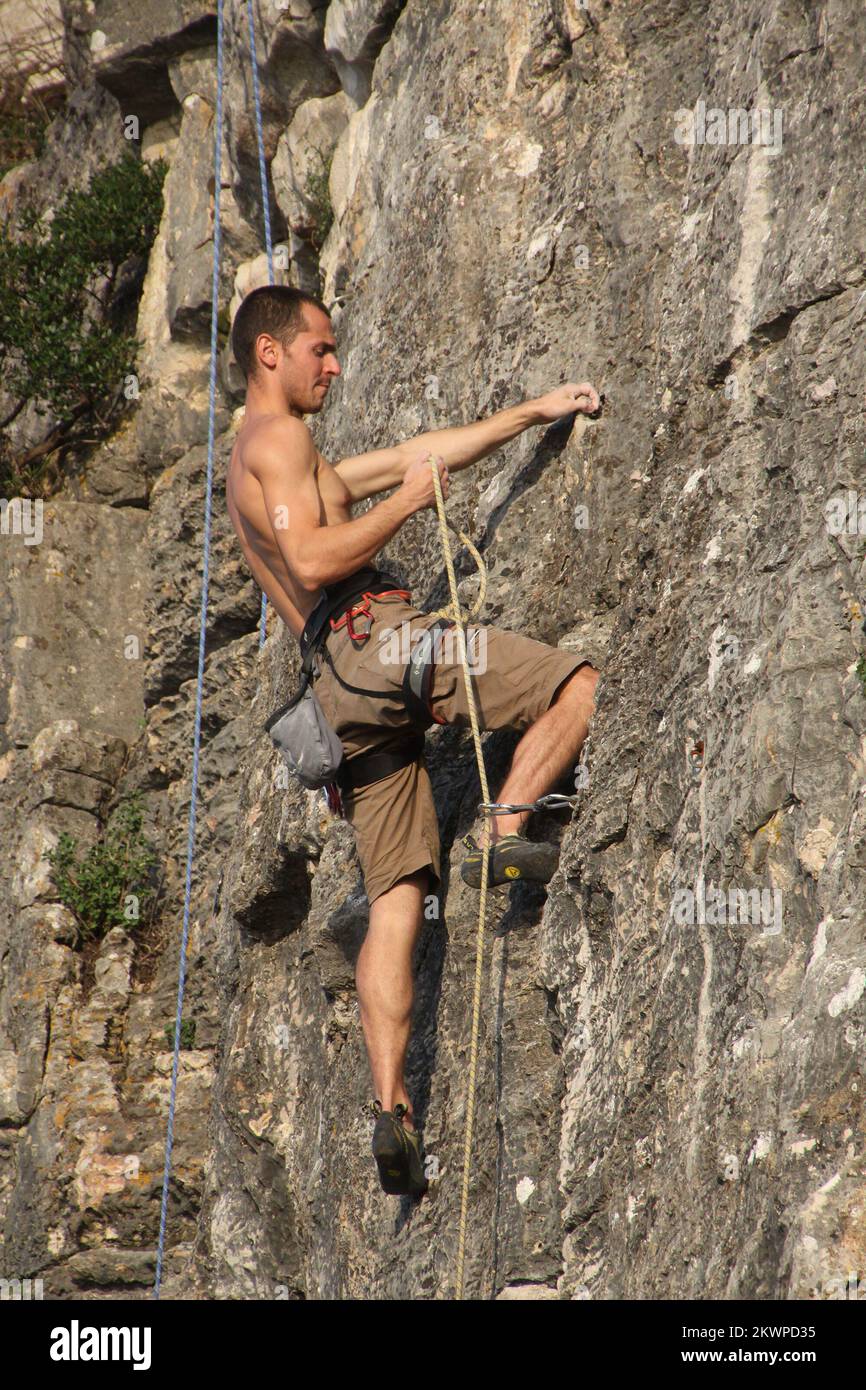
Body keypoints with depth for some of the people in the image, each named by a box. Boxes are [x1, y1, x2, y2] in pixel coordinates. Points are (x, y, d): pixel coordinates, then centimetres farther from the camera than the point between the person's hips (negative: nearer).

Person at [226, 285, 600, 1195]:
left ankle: (390, 1106, -6)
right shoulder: (276, 439, 1)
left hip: (347, 694, 9)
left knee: (396, 900, 2)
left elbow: (420, 455, 34)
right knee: (580, 685, -6)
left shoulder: (292, 463, 31)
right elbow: (313, 561, -15)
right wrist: (405, 503, -3)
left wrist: (535, 411, 34)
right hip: (375, 640, -9)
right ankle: (504, 835, -13)